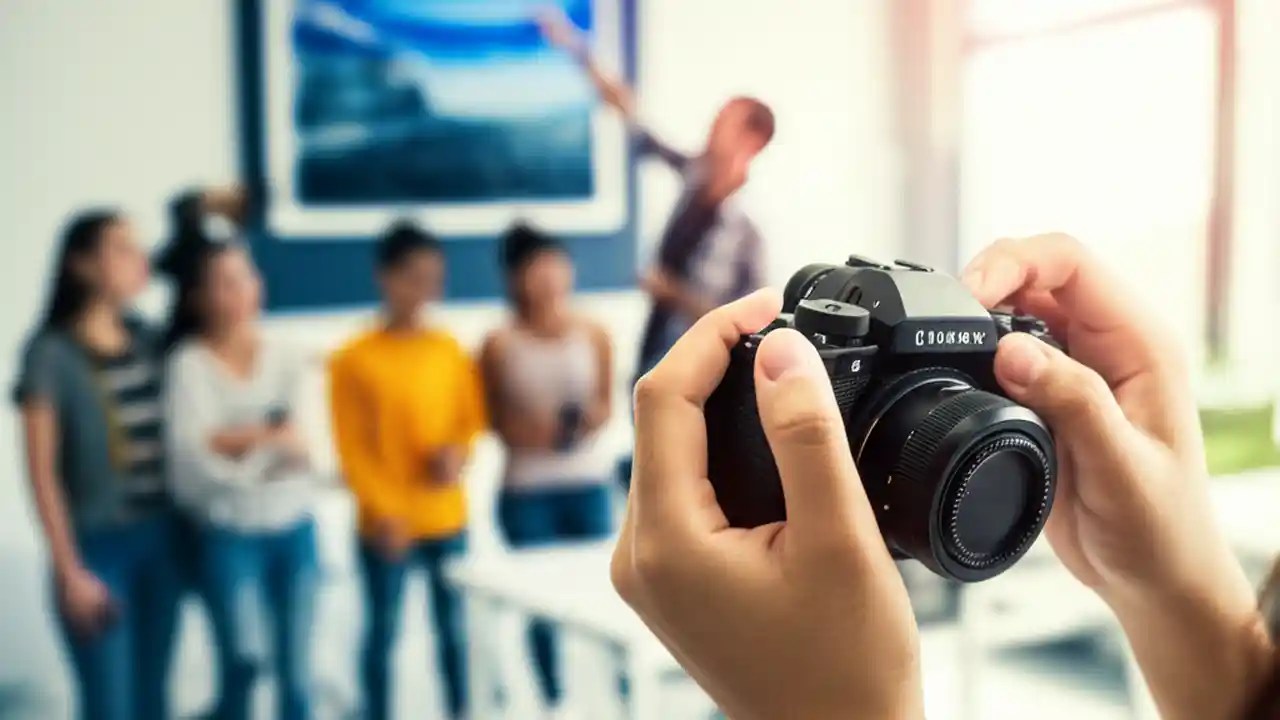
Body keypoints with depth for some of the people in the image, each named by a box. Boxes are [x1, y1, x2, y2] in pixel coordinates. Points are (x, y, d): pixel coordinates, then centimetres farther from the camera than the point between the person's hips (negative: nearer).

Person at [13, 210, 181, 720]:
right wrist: (70, 569, -10)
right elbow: (42, 471, -9)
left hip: (161, 537, 5)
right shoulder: (51, 353, -9)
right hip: (98, 544, -5)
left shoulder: (147, 339, 5)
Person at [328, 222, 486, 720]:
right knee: (383, 631, 8)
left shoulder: (450, 351, 2)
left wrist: (457, 452, -11)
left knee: (451, 625, 14)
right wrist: (384, 511, -14)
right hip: (387, 524, -3)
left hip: (447, 518, 4)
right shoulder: (354, 360, -9)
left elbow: (473, 419, 10)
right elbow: (350, 450, -8)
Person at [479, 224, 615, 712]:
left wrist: (594, 418, -14)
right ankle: (555, 700, 21)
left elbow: (606, 403, 7)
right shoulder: (500, 346, -6)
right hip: (527, 491, -1)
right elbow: (495, 419, 2)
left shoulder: (594, 335, -1)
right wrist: (524, 431, -17)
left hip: (589, 483, 1)